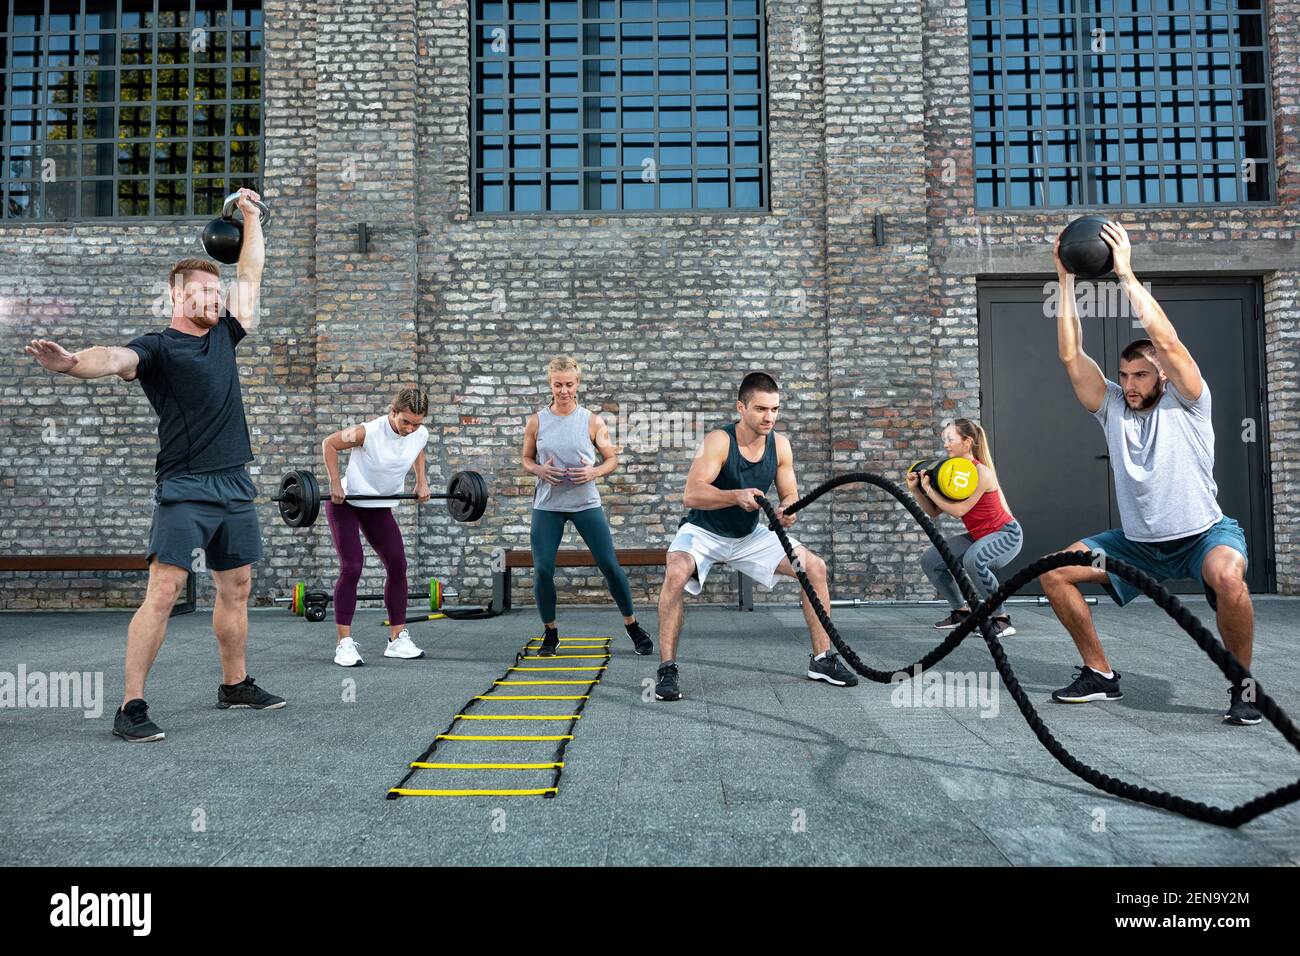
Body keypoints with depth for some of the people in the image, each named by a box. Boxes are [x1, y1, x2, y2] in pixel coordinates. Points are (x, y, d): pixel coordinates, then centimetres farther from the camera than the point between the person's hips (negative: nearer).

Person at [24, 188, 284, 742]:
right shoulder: (157, 347, -3)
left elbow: (251, 274, 20)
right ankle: (131, 707, -3)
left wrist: (251, 216, 22)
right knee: (163, 592, -10)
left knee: (236, 590, 13)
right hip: (184, 488, -6)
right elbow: (117, 358, -25)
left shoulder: (224, 335, 14)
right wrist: (73, 362, -46)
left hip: (236, 486, 7)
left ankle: (235, 685, 27)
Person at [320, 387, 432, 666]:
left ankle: (397, 639, 11)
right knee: (352, 568, -14)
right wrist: (335, 484, -16)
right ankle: (344, 643, -5)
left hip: (380, 507, 6)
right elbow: (329, 444, -14)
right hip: (345, 504, -5)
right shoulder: (368, 432, -28)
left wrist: (421, 481, 6)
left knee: (397, 566, 1)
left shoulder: (421, 434, -12)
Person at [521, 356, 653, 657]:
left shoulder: (592, 422, -1)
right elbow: (526, 459, 12)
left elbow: (612, 458, 5)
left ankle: (632, 625, 18)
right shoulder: (536, 422, 2)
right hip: (547, 506, 1)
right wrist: (539, 470, -10)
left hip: (586, 504, -1)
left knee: (610, 565, -2)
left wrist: (595, 472, -15)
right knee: (542, 570, -2)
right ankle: (550, 632, 19)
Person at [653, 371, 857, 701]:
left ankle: (821, 659, 9)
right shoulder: (719, 441, -24)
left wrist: (787, 510, -27)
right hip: (704, 532, -5)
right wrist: (737, 496, -50)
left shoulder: (780, 445, -9)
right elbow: (691, 494, -35)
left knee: (815, 567, -5)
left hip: (750, 536, 5)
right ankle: (667, 668, -21)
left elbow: (790, 494, -2)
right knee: (676, 573, -34)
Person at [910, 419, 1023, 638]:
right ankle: (961, 611, 19)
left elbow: (958, 510, -26)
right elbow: (933, 512, 0)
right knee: (929, 560, 3)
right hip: (978, 536, 9)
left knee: (973, 559, -38)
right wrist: (916, 490, -12)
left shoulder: (981, 472, -23)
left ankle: (1001, 620, -21)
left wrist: (928, 489, -19)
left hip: (1006, 534, -8)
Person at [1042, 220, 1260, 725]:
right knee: (1054, 572, -6)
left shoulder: (1187, 404, -10)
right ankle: (1100, 674, 8)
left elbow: (1168, 342, -26)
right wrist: (1066, 280, -12)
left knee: (1227, 575, -38)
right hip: (1138, 543, 5)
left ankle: (1243, 684, -12)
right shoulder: (1112, 408, 0)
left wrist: (1126, 274, -26)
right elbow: (1071, 356, -8)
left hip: (1202, 535, -5)